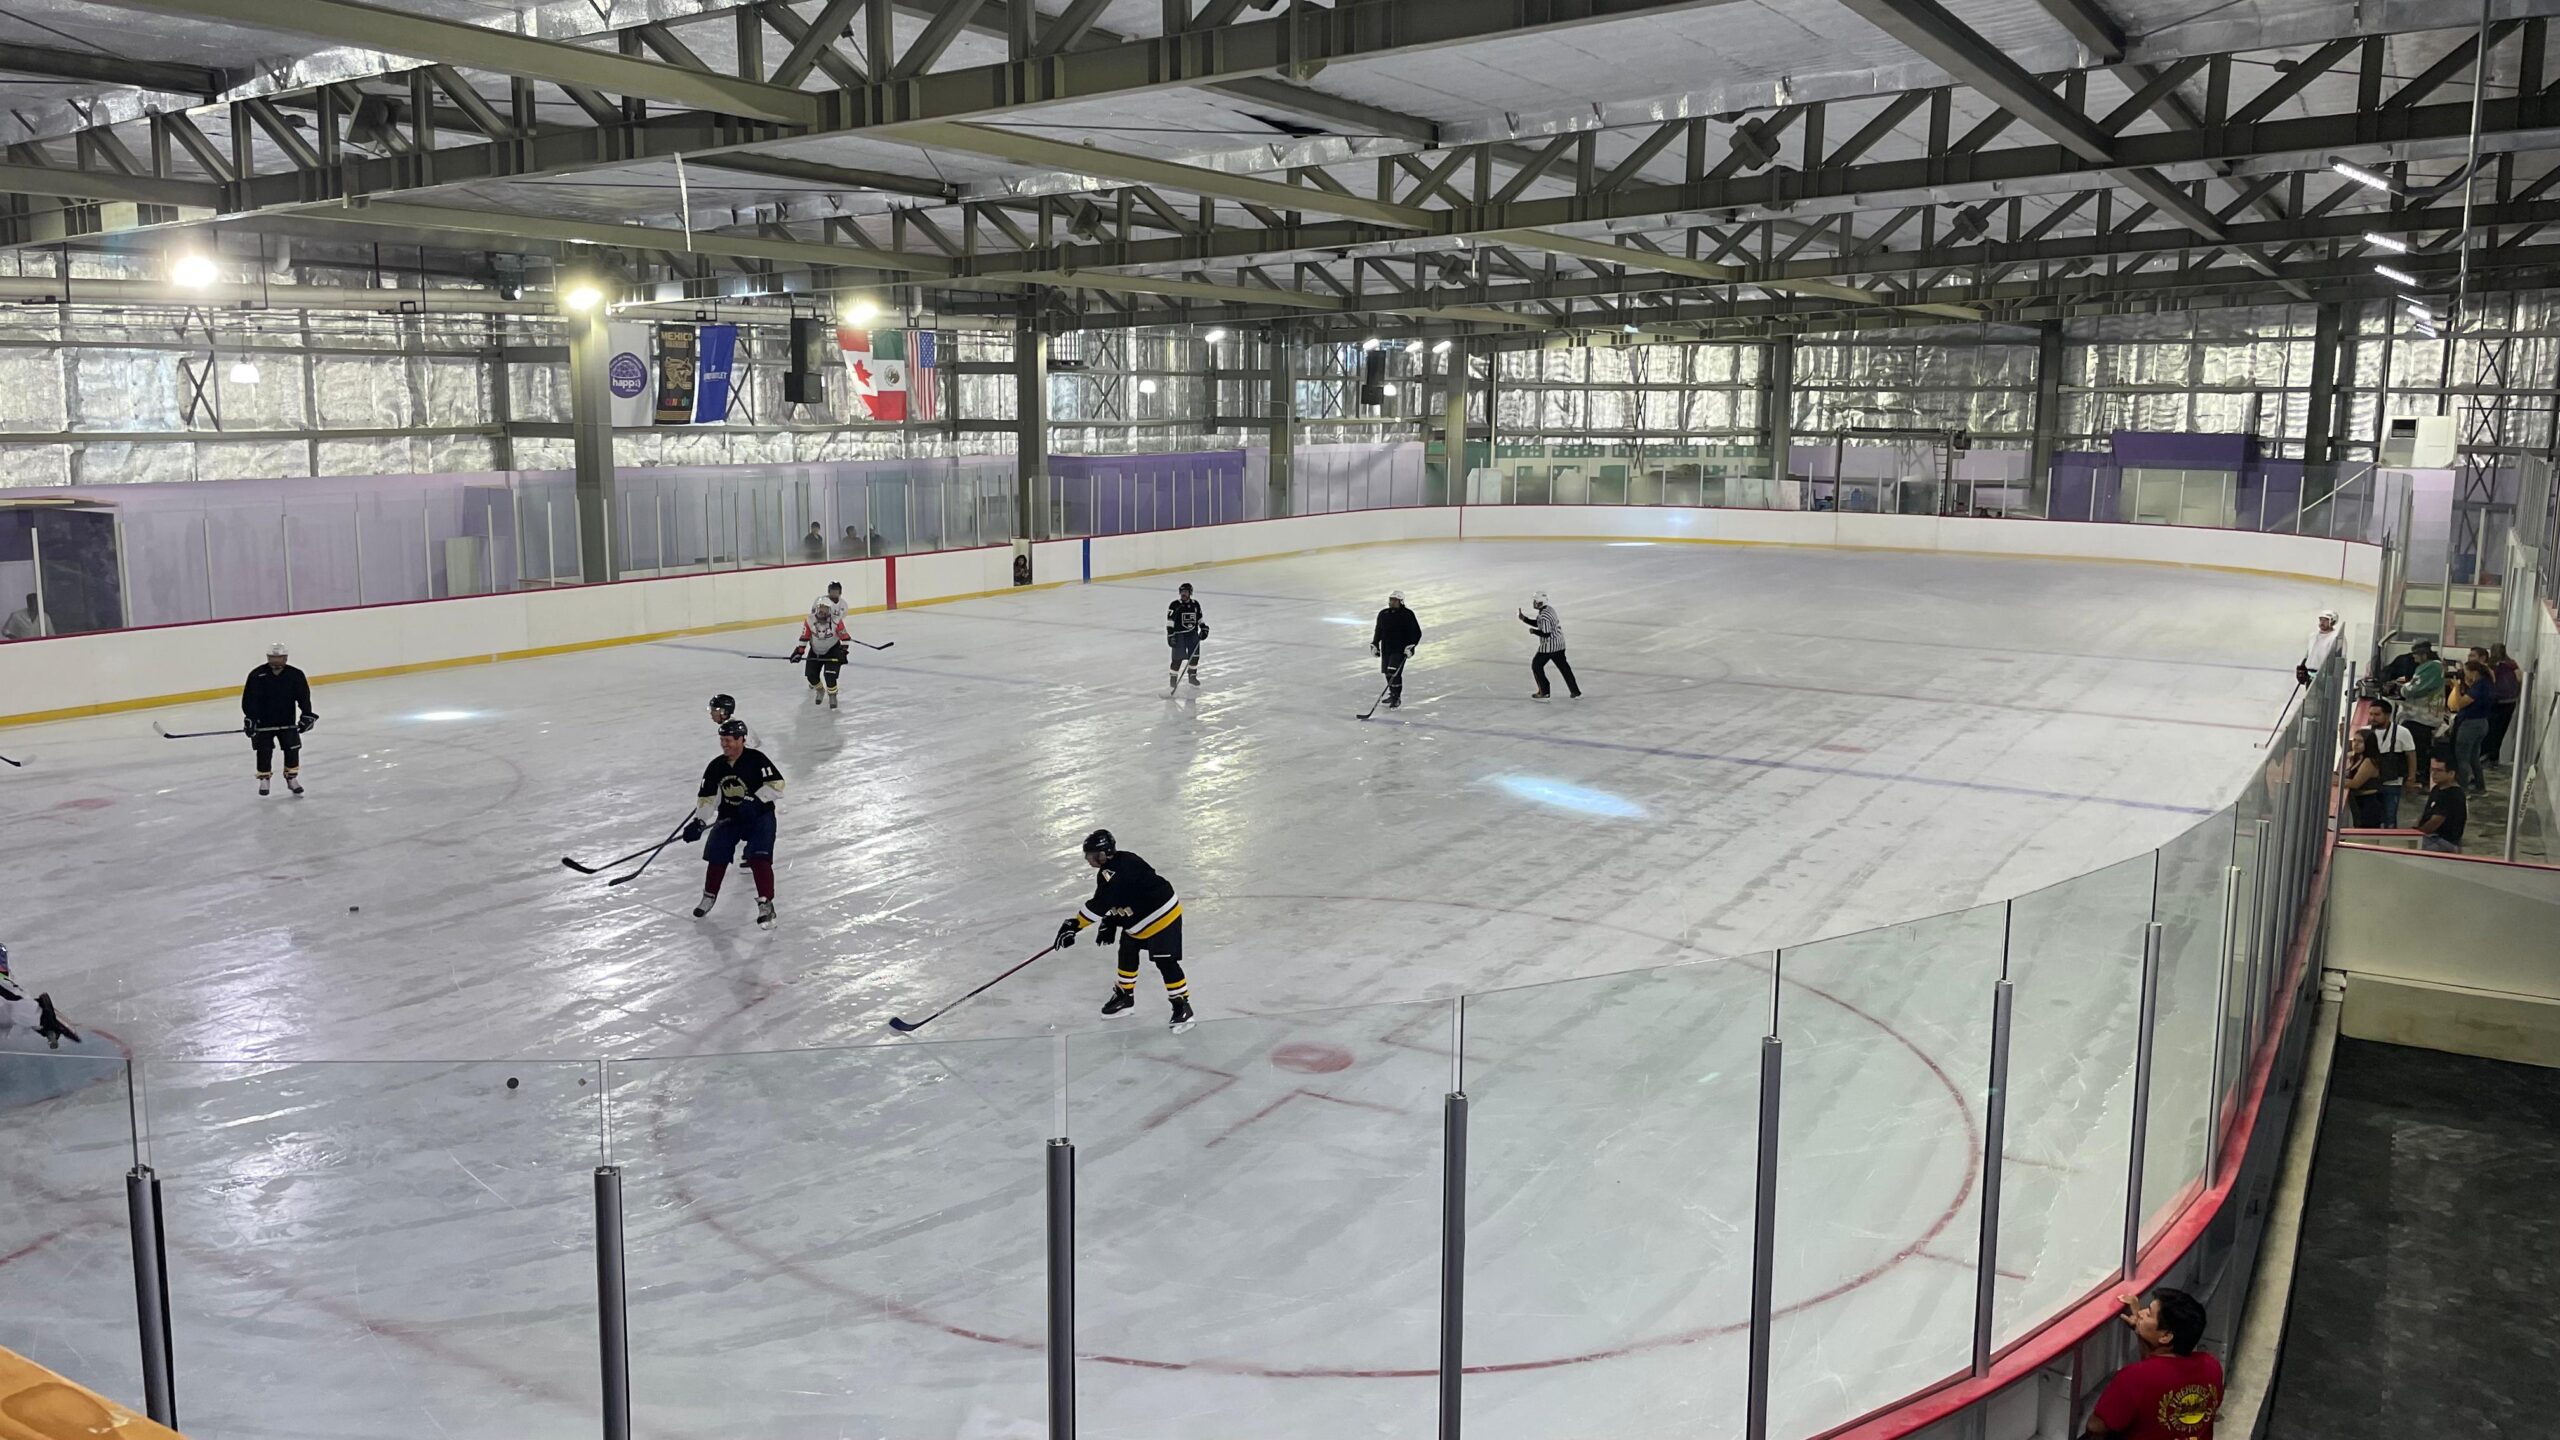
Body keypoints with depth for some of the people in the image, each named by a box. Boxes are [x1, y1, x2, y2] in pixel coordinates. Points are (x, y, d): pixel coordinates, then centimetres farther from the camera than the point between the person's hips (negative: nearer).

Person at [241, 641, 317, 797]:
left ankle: (292, 778, 17)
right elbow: (249, 698, -11)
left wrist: (307, 715, -13)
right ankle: (264, 779, 17)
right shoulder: (257, 675, -11)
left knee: (292, 749, 1)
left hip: (287, 721, 1)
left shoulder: (295, 675, -6)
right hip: (263, 721, -1)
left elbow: (303, 696, -4)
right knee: (264, 752, 0)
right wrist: (249, 718, -17)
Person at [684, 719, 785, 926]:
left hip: (759, 816, -5)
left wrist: (755, 800, -30)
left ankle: (766, 903, -11)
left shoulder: (756, 759, -17)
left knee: (759, 858, -18)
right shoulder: (716, 766, -2)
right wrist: (698, 822, -7)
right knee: (716, 858, 3)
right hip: (728, 817, 5)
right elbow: (707, 797, 3)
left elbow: (776, 784, -21)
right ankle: (709, 897, 27)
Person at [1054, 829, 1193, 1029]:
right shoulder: (1110, 871, 1)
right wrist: (1109, 924, 6)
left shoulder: (1118, 873, -31)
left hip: (1162, 916, -11)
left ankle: (1182, 1003, 4)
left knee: (1166, 962, -7)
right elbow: (1114, 902, 13)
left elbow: (1099, 905, -34)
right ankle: (1125, 994, 37)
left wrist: (1074, 925, -30)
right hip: (1137, 919, 11)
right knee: (1127, 953, 20)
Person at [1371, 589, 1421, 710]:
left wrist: (1411, 646, -15)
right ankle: (1393, 695, 26)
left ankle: (1396, 698, -8)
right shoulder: (1383, 614, 8)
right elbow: (1378, 631, 21)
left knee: (1394, 673, -16)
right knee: (1388, 673, 9)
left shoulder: (1407, 615, -8)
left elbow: (1417, 632, -7)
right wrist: (1374, 644, 15)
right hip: (1386, 649, 6)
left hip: (1400, 650, -6)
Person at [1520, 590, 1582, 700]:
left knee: (1536, 665, 6)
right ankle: (1575, 692, 16)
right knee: (1563, 666, 15)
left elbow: (1546, 634, -26)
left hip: (1549, 645, -9)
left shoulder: (1544, 616, -23)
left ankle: (1544, 693, 8)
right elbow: (1537, 623, 18)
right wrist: (1524, 619, 10)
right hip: (1559, 644, 9)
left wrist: (1533, 631, -12)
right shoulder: (1549, 609, 8)